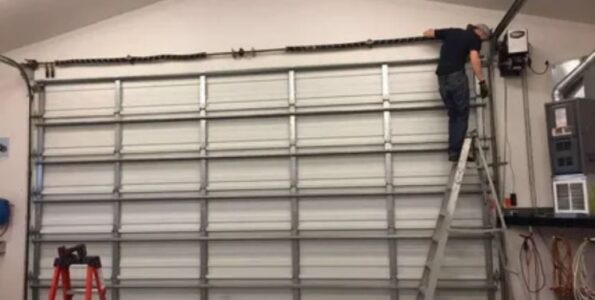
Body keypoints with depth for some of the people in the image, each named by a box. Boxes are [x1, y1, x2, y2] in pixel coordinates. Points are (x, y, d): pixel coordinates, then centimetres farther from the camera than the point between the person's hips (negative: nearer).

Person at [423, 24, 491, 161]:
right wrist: (482, 82, -14)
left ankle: (452, 151, 9)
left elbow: (426, 33, 29)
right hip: (457, 76, -6)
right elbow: (474, 59, -12)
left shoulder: (451, 32, 21)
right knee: (462, 115, 2)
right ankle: (456, 150, -5)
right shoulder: (474, 38, 5)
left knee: (453, 115, 13)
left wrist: (436, 32, 51)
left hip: (442, 77, 6)